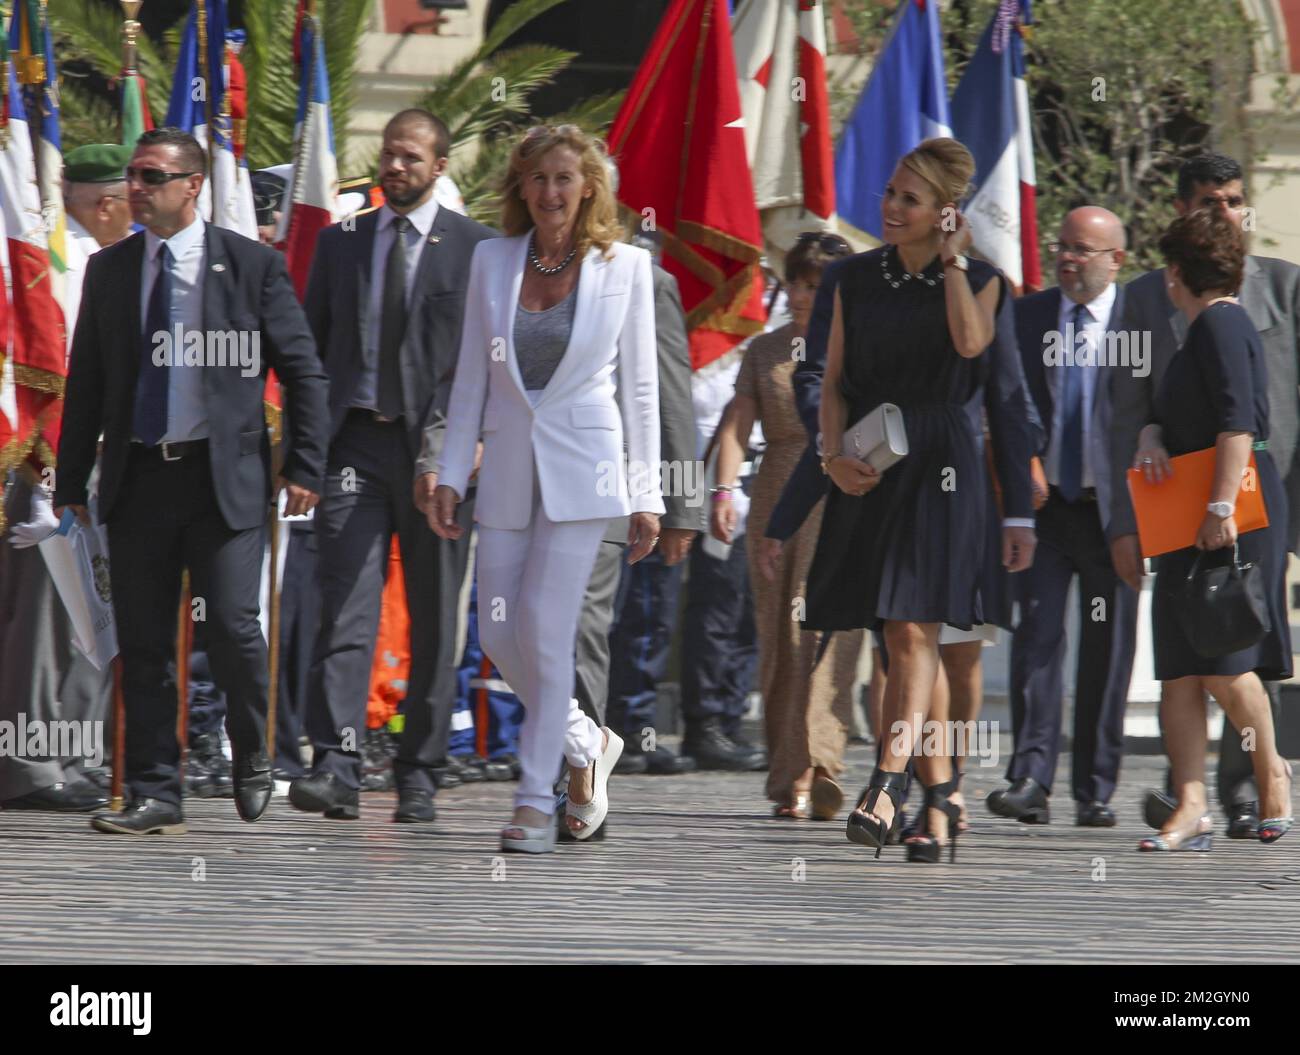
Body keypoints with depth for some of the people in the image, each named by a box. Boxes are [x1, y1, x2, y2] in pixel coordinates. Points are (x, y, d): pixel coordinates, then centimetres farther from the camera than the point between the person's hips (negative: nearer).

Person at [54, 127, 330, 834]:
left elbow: (302, 371, 2)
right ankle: (154, 796, 8)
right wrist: (71, 482, 9)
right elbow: (85, 383, 13)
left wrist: (304, 465, -4)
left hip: (223, 477, -3)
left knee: (234, 630, -7)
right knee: (142, 645, 2)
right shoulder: (108, 271, 10)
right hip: (136, 478, 3)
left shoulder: (252, 266, -1)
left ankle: (252, 762, 18)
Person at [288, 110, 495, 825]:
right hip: (354, 443, 1)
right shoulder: (340, 243, 13)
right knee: (345, 609, -11)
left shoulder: (475, 248, 2)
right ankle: (334, 770, -20)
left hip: (435, 450, -1)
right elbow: (312, 345, 15)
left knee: (434, 623, 3)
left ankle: (419, 777, 11)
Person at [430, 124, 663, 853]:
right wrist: (452, 474, 5)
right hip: (509, 469, 4)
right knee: (500, 636, 1)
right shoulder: (493, 261, 6)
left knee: (544, 629, -10)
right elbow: (472, 376, 10)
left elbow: (640, 387, 2)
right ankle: (587, 745, 26)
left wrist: (646, 497, 0)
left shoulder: (625, 267, -1)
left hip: (582, 469, -4)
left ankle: (537, 801, -2)